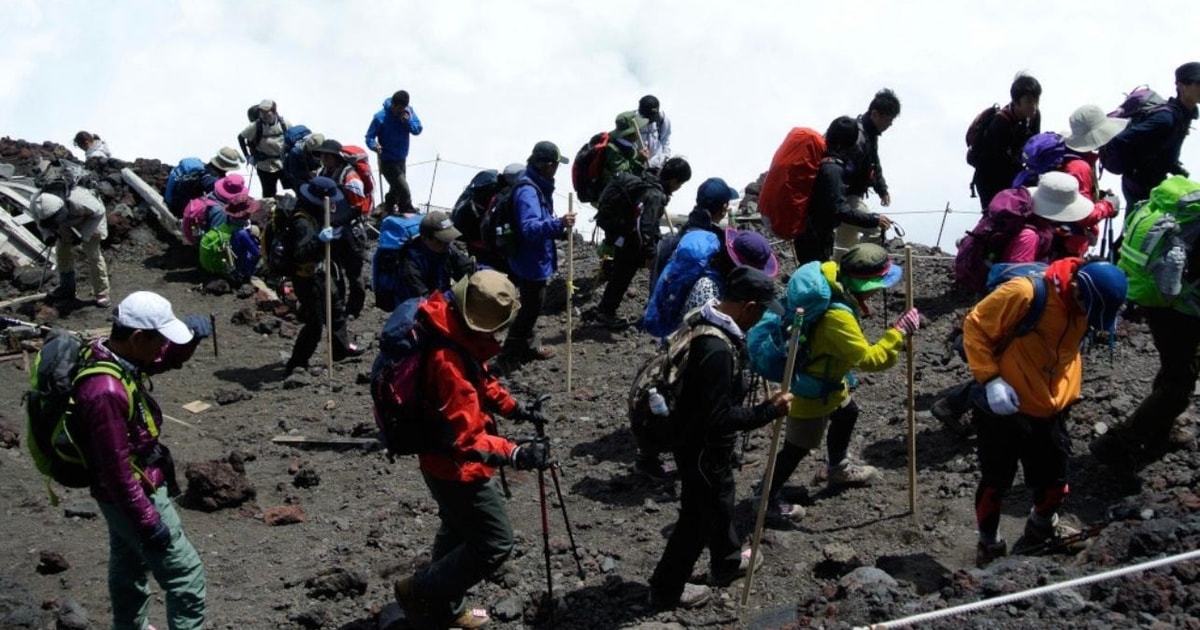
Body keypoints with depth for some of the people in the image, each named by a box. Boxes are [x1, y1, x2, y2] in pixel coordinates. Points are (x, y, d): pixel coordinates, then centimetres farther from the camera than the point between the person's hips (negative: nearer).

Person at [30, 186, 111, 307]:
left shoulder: (77, 201, -47)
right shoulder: (36, 205, -33)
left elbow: (99, 212, -27)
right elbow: (41, 223, -9)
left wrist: (83, 235, -31)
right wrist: (48, 235, -31)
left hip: (89, 217, -5)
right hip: (67, 220, 5)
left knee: (92, 254, -11)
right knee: (62, 250, 7)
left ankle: (101, 294, -4)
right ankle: (66, 288, 24)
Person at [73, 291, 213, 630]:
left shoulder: (108, 351, -7)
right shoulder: (107, 392, -35)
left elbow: (164, 360, 14)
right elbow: (117, 468, -30)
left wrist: (191, 338, -6)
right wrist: (148, 521, -22)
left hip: (123, 492, 10)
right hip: (136, 494, -10)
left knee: (129, 565, 28)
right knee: (186, 575, 1)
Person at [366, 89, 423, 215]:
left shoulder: (408, 111, -7)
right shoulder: (381, 117, -22)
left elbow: (418, 129, -5)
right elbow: (369, 137, -15)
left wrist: (408, 121, -24)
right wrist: (375, 145, -36)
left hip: (401, 159, 7)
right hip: (388, 161, -7)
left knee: (396, 189, 24)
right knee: (404, 191, -14)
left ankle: (388, 211, 46)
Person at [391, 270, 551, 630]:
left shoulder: (457, 331, -6)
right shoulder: (448, 360, -35)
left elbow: (480, 380, 14)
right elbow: (464, 436, -36)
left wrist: (513, 407, 6)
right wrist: (516, 455, -42)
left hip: (443, 460, 10)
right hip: (456, 467, -10)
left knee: (458, 532, 26)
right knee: (495, 542, 0)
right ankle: (419, 591, 12)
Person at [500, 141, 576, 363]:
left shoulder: (540, 185, 7)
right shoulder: (527, 191, -26)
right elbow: (529, 227, -37)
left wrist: (559, 229, 5)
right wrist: (558, 224, -50)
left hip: (537, 259, 10)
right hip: (531, 261, -10)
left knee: (532, 305, 22)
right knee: (532, 306, 2)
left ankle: (526, 345, 37)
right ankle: (513, 350, 16)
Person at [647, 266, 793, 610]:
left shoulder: (706, 319, -5)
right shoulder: (717, 350, -36)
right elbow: (719, 418, -32)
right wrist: (768, 410, -24)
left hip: (701, 438, 10)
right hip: (703, 447, -10)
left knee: (720, 501, 29)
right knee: (699, 517, 10)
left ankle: (726, 562, 52)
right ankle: (667, 589, 27)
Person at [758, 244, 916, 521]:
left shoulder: (830, 274, -16)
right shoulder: (837, 317, -41)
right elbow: (869, 359, -36)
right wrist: (900, 331, -32)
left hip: (825, 376, 10)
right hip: (810, 389, -10)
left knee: (847, 413, 30)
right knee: (799, 446, 7)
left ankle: (838, 468, 52)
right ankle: (769, 497, 24)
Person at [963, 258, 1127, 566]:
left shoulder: (1082, 304, -2)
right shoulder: (1026, 292, -25)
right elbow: (975, 325, -17)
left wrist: (1068, 394, 14)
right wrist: (989, 378, -22)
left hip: (1051, 411, 6)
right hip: (1006, 408, -6)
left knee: (1055, 481, 16)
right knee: (996, 482, 8)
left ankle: (1043, 526, 45)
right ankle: (989, 544, 28)